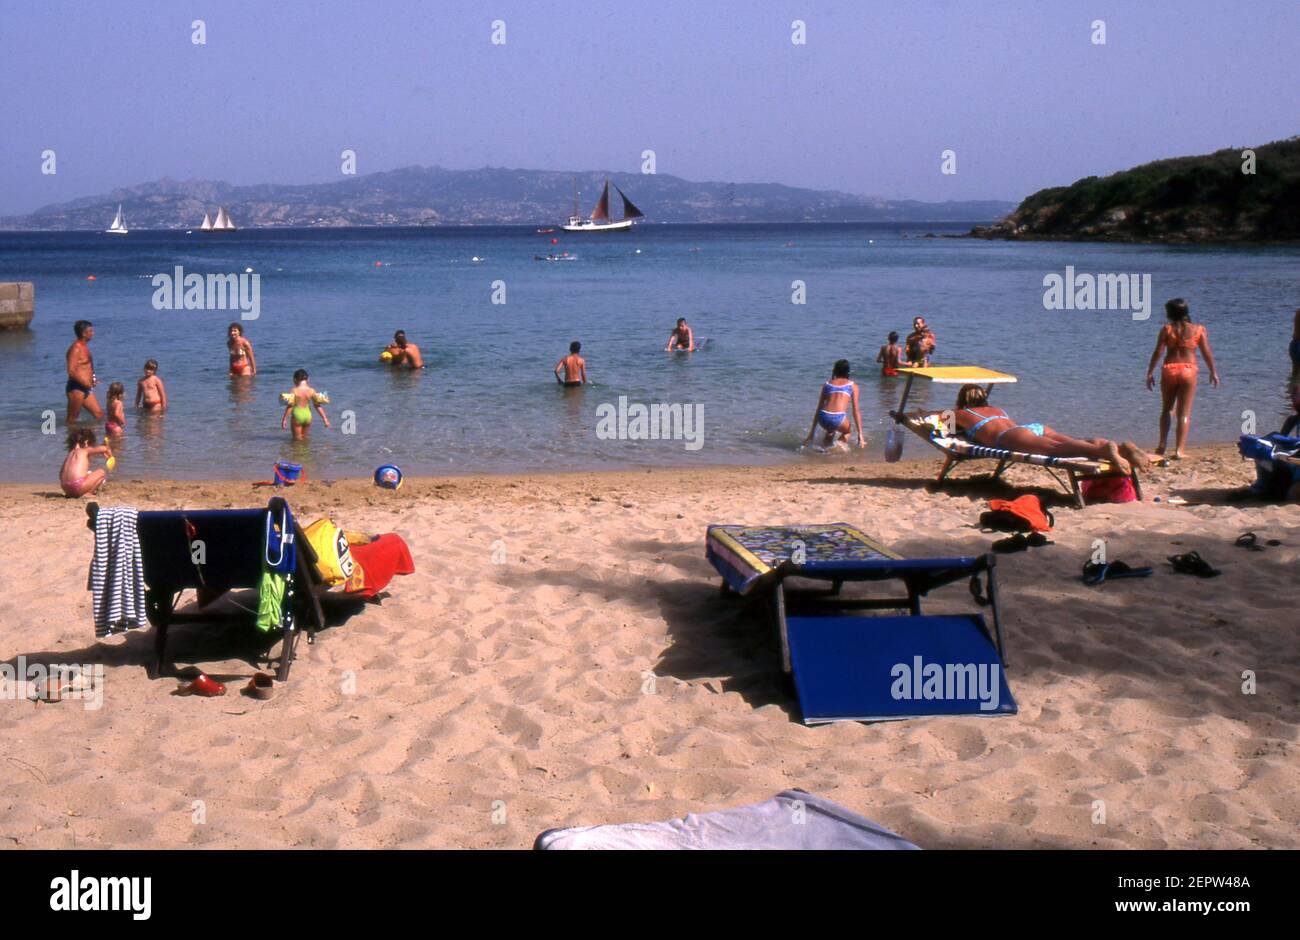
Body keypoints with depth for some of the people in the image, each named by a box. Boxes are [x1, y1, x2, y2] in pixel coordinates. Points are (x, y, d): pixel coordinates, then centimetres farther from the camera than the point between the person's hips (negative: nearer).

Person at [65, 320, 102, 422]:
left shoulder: (84, 347, 16)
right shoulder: (76, 348, -13)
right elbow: (71, 371, -21)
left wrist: (92, 379, 13)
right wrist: (86, 383, -19)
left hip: (86, 388, 10)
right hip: (76, 388, -10)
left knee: (99, 414, 9)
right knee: (72, 418, -3)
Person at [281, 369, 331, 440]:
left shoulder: (294, 391, -11)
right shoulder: (311, 391, -1)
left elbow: (290, 406, -12)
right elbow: (318, 406, 2)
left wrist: (284, 419, -8)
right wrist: (325, 419, 8)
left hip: (297, 415, -4)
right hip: (308, 415, 4)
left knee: (297, 439, 7)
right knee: (304, 438, 20)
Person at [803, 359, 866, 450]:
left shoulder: (827, 384, 21)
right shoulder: (852, 386, 14)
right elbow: (856, 411, 8)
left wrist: (811, 433, 27)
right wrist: (860, 434, 9)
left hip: (823, 418, 3)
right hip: (838, 418, -3)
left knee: (830, 431, 37)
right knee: (847, 431, 31)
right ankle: (840, 444, 3)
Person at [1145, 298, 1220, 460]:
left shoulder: (1166, 329, -1)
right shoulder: (1199, 329, 3)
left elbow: (1157, 352, -4)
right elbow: (1207, 353, 3)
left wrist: (1150, 372, 2)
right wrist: (1213, 372, 14)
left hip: (1169, 370, 0)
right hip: (1188, 370, 0)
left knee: (1167, 409, 19)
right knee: (1184, 413, 3)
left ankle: (1162, 445, 18)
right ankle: (1179, 450, -3)